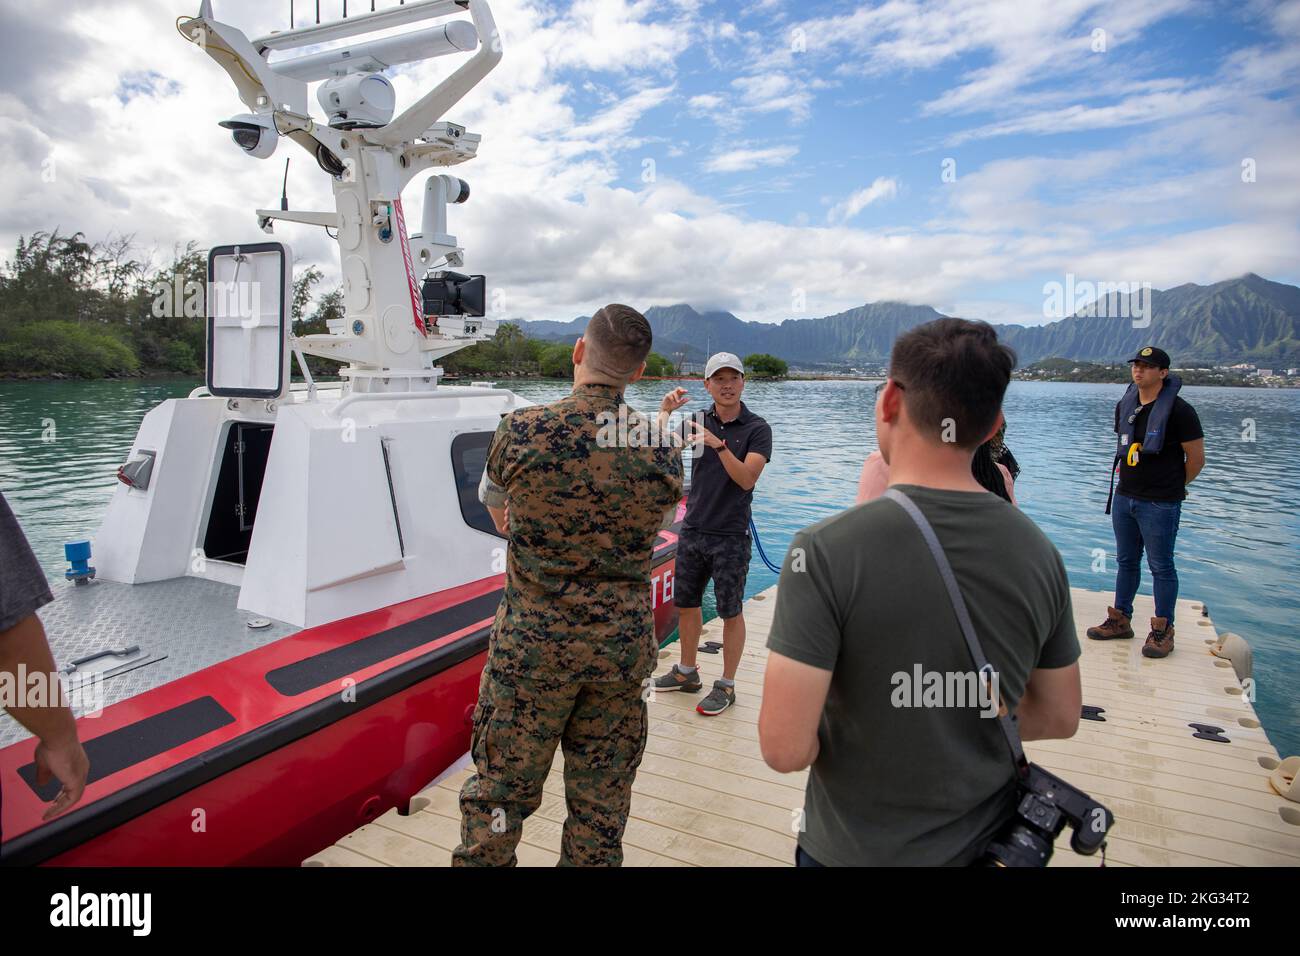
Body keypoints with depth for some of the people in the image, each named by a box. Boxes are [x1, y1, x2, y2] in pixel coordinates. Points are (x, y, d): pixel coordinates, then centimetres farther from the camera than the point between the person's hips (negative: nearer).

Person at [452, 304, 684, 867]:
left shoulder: (522, 431, -11)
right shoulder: (660, 448, -6)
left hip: (531, 647, -2)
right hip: (623, 650, 3)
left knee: (498, 795, 14)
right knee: (601, 805, 17)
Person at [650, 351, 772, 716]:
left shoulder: (756, 429, -8)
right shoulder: (699, 421, 6)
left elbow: (747, 479, -20)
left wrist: (719, 445, -31)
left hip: (730, 536, -5)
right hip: (693, 531, 5)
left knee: (731, 612, 5)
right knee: (686, 603, 15)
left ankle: (726, 686, 19)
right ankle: (687, 672, 33)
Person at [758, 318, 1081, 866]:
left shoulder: (826, 551, -26)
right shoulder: (1039, 552, -10)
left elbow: (785, 749, -26)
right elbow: (1060, 717, 2)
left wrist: (843, 730, -5)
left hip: (855, 850, -4)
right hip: (984, 841, 4)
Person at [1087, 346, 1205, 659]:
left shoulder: (1179, 410, -12)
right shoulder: (1124, 406, 7)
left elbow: (1197, 458, -6)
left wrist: (1172, 487, 4)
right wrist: (1132, 478, 15)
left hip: (1160, 504, -6)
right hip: (1124, 497, 7)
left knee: (1161, 566, 2)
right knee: (1126, 562, 15)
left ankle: (1163, 630, 13)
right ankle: (1120, 620, 26)